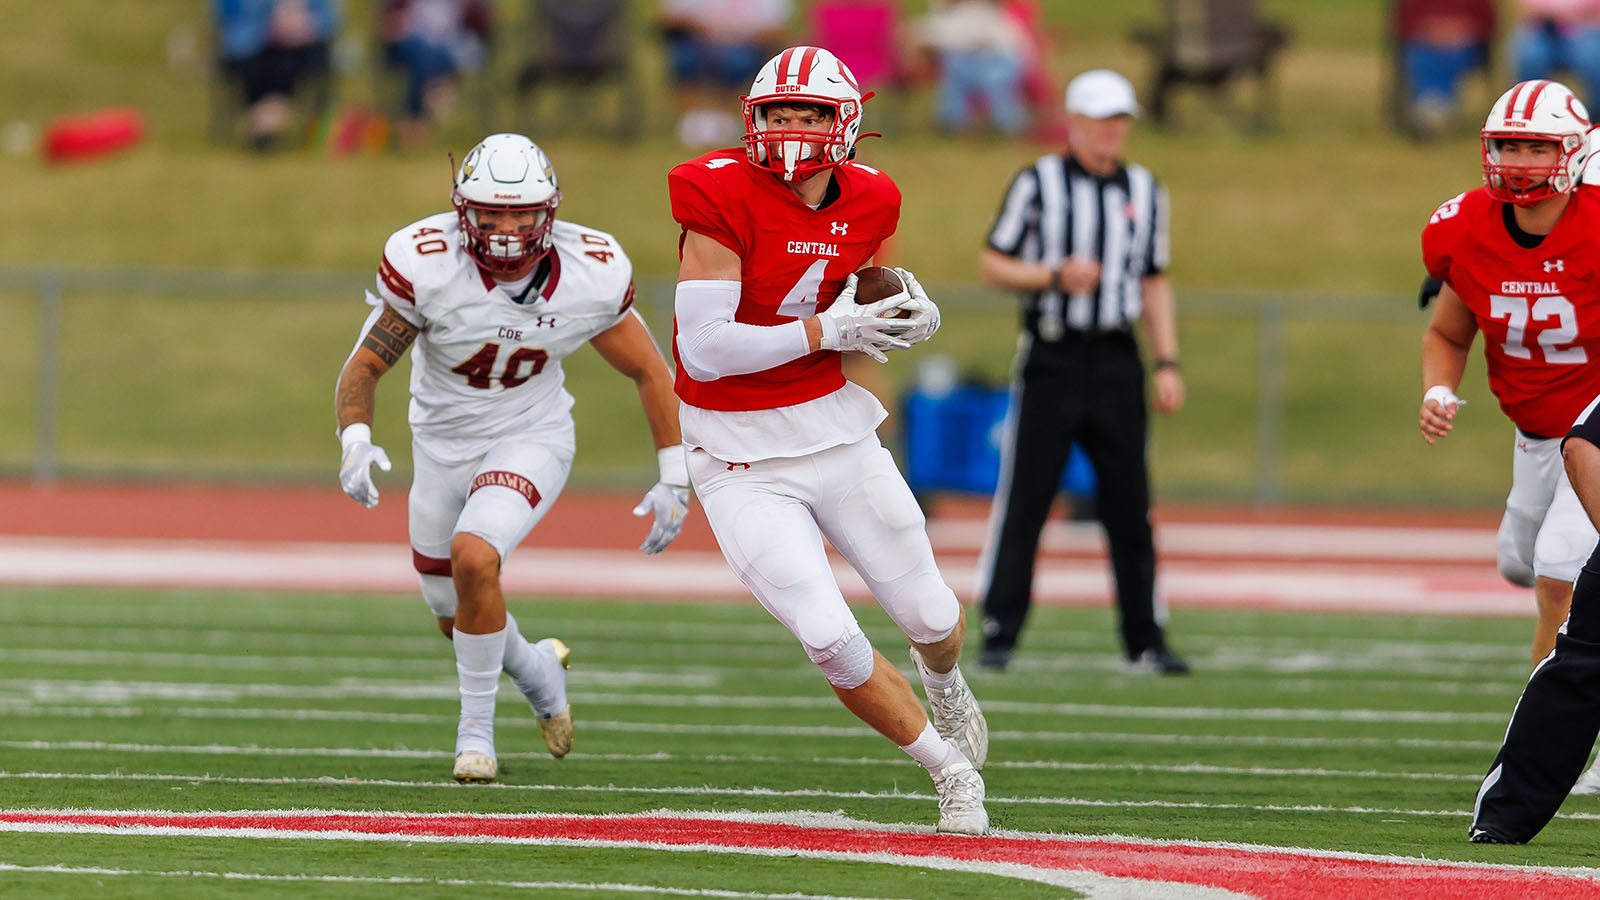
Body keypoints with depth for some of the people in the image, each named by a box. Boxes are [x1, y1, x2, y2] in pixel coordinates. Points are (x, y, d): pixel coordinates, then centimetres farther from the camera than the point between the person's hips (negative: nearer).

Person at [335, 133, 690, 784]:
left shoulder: (590, 276, -19)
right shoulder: (426, 264, -24)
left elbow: (649, 371, -3)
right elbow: (364, 367, -17)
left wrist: (675, 479, -4)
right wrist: (356, 441, -36)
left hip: (529, 443, -2)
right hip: (442, 450, 2)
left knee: (473, 556, -30)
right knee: (460, 621, 14)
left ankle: (477, 727, -11)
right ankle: (540, 674, 50)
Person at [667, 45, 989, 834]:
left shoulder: (866, 204, -2)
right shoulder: (722, 199, -20)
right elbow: (704, 350, -25)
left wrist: (906, 319, -6)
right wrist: (830, 331, -24)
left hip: (835, 433, 5)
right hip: (741, 463, -5)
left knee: (932, 619, 13)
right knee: (830, 640, -13)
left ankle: (945, 687, 52)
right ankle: (951, 770, 12)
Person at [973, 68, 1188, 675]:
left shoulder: (1144, 192, 12)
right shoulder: (1037, 183, -1)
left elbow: (1154, 282, 16)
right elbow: (992, 264, 1)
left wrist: (1167, 364, 8)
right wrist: (1055, 277, -16)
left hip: (1116, 358, 3)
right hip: (1051, 357, -3)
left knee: (1129, 506, 3)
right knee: (1024, 499, -5)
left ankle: (1145, 641, 8)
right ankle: (999, 634, 0)